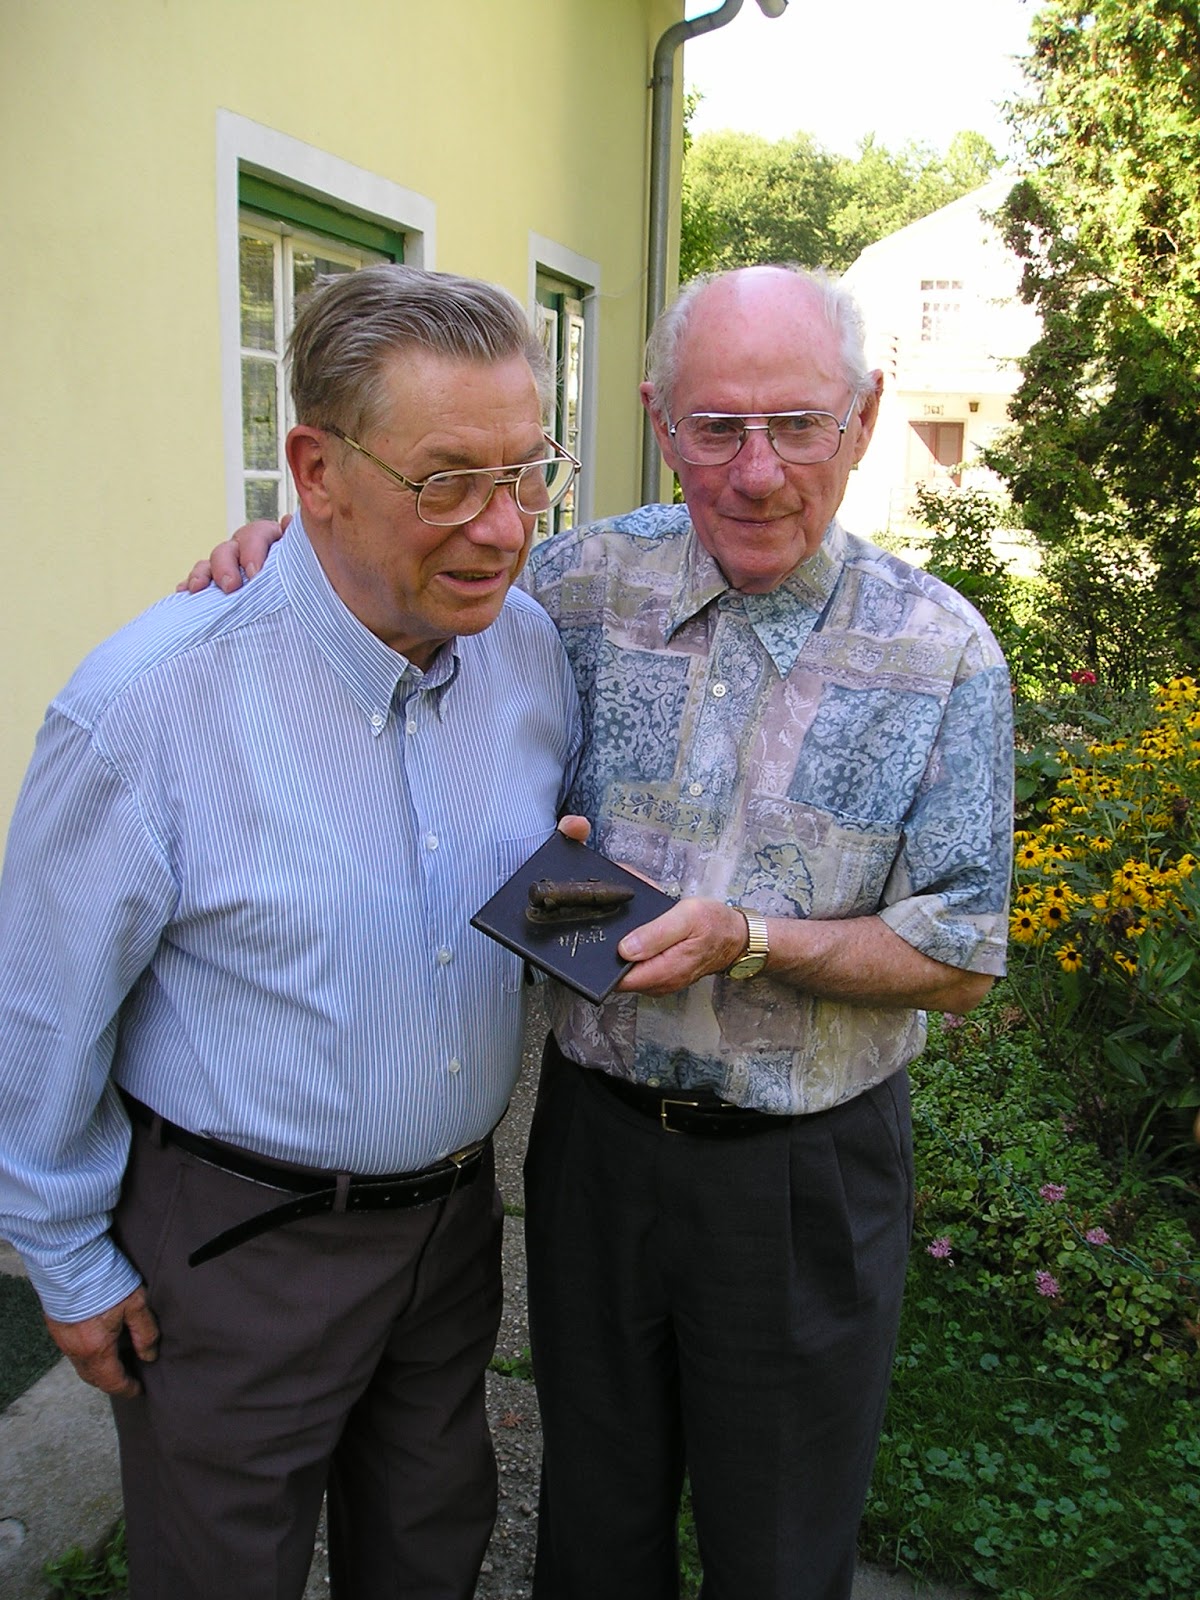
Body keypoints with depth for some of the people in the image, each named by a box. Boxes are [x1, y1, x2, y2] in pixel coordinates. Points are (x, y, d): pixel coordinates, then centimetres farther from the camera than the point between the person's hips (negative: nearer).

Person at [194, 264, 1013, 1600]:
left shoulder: (943, 652, -11)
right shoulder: (588, 580, -6)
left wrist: (750, 941, -24)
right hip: (594, 1128, 2)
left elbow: (960, 960, -8)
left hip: (801, 1172, -1)